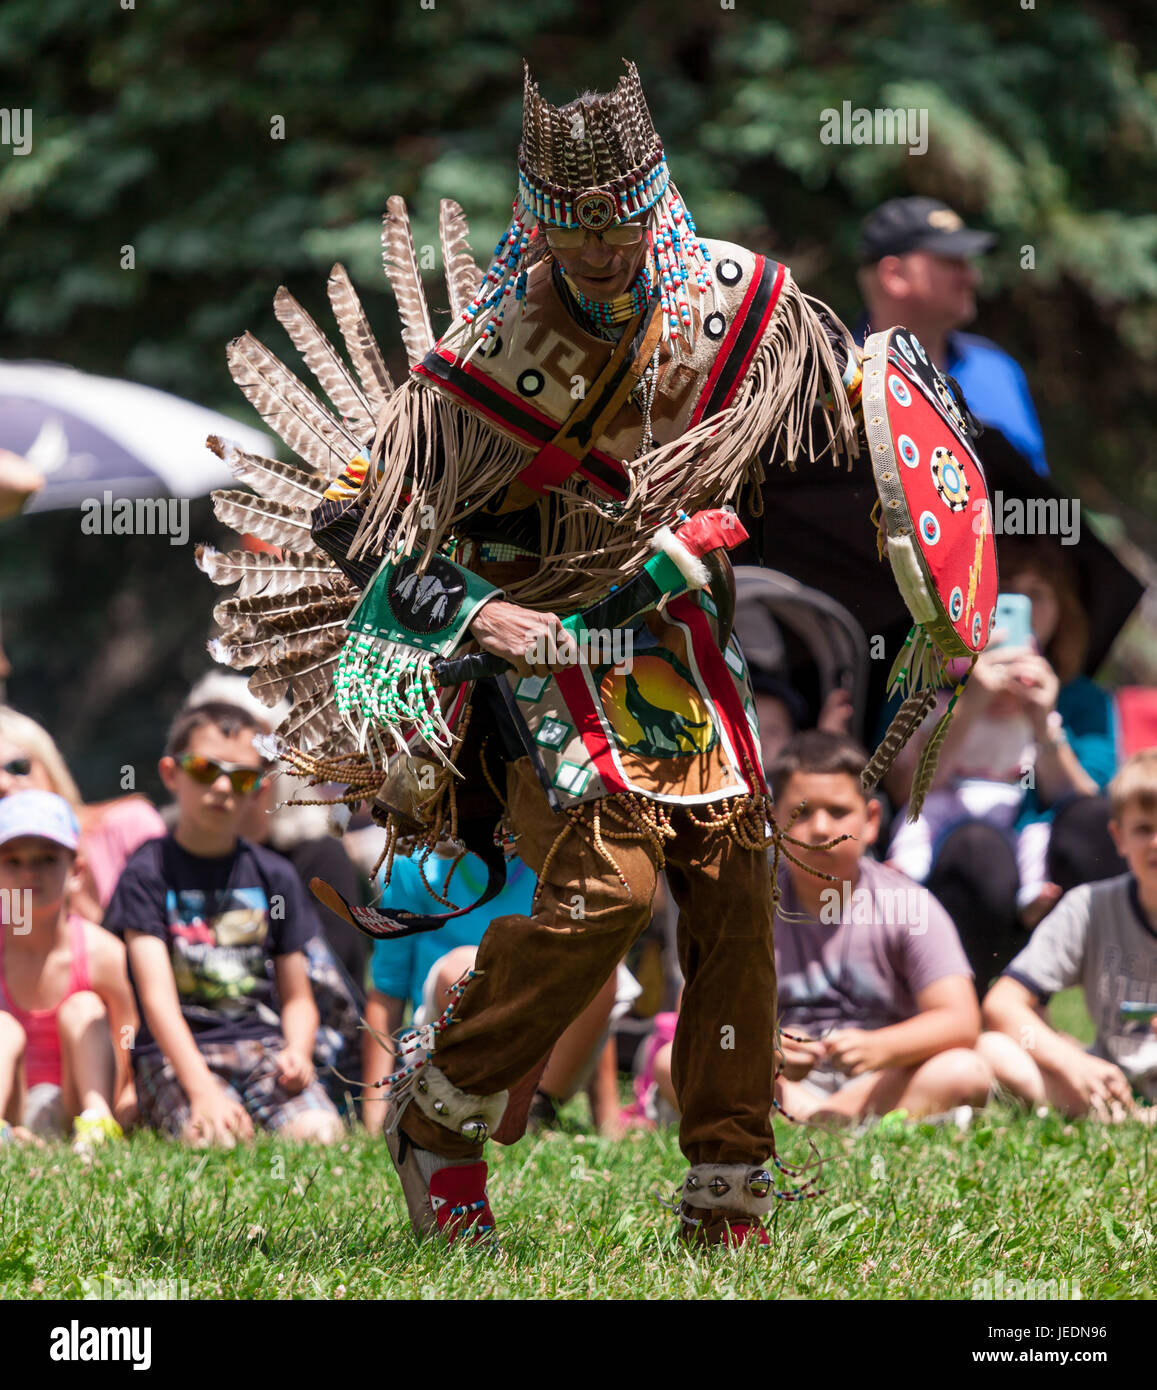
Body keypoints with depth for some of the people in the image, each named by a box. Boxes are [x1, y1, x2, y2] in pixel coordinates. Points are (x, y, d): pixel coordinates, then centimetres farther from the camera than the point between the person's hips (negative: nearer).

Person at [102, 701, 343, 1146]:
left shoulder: (274, 876, 13)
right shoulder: (148, 872, 0)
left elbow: (297, 998, 16)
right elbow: (156, 996, -11)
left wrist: (298, 1051, -9)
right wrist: (202, 1089, -26)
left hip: (263, 1040, 3)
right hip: (175, 1052, -3)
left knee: (317, 1131, -27)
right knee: (216, 1141, -34)